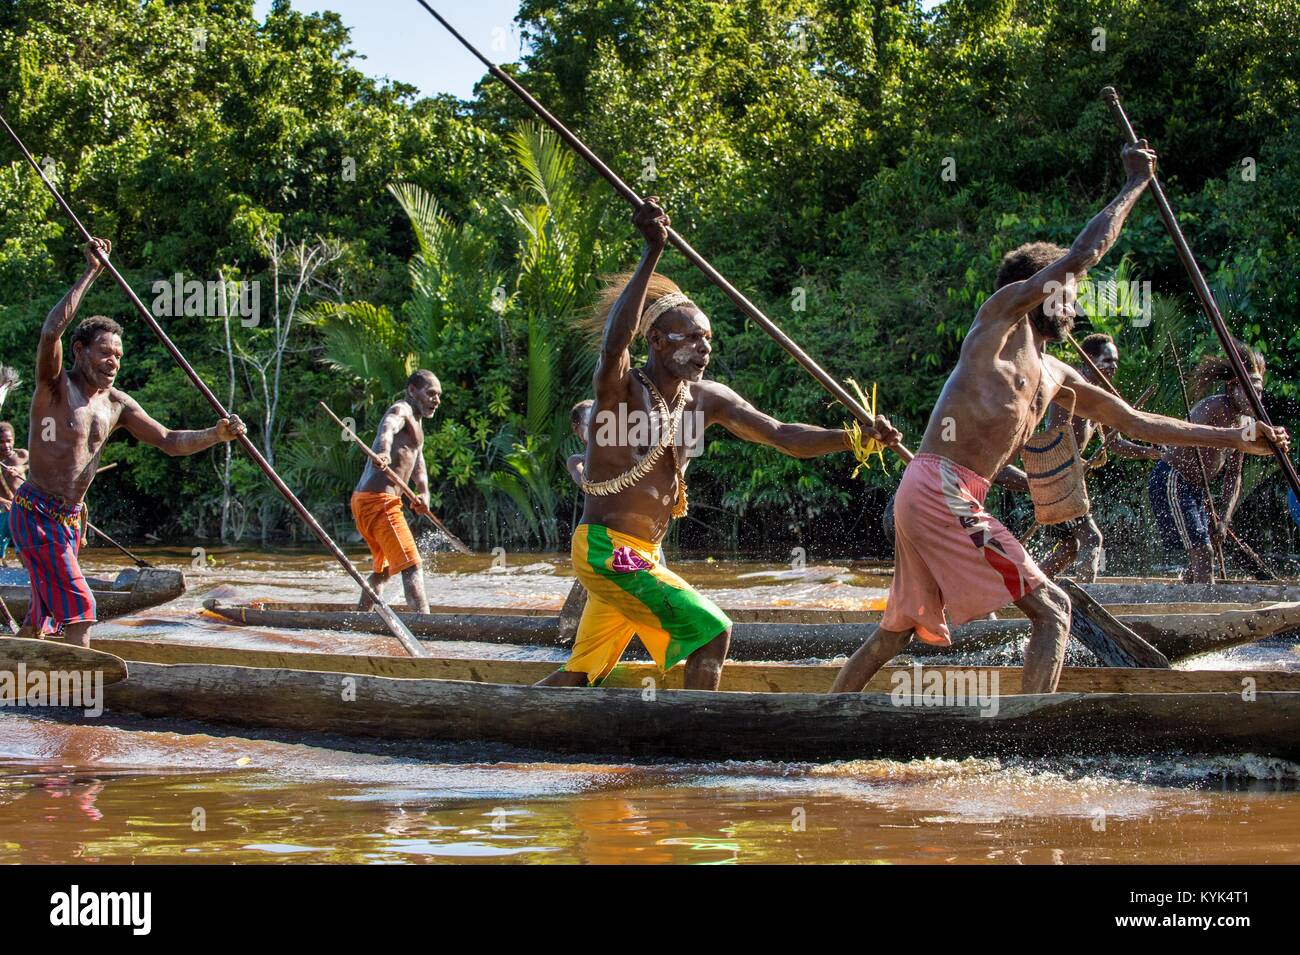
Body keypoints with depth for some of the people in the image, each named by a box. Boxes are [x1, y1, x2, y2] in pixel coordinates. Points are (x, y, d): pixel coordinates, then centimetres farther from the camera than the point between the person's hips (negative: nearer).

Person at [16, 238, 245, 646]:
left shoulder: (117, 405, 8)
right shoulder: (55, 386, -11)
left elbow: (168, 441, 9)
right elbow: (51, 332, -29)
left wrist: (216, 435, -9)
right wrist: (90, 274, -27)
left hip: (70, 519, 8)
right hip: (36, 513, -8)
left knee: (42, 616, 15)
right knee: (79, 607, -17)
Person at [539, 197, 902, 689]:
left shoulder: (707, 399, 7)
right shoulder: (621, 388, -15)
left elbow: (783, 436, 4)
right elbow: (614, 342, -38)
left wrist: (855, 437, -11)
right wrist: (651, 255, -45)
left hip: (643, 554, 8)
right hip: (608, 548, -8)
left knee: (582, 675, 11)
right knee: (711, 632, -12)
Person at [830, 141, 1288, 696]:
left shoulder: (1055, 377, 25)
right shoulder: (1002, 315, 2)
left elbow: (1136, 423, 30)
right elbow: (1084, 254, -7)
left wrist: (1233, 439, 28)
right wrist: (1136, 183, 4)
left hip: (923, 502, 9)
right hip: (940, 489, -9)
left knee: (897, 630, 16)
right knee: (1052, 608, -11)